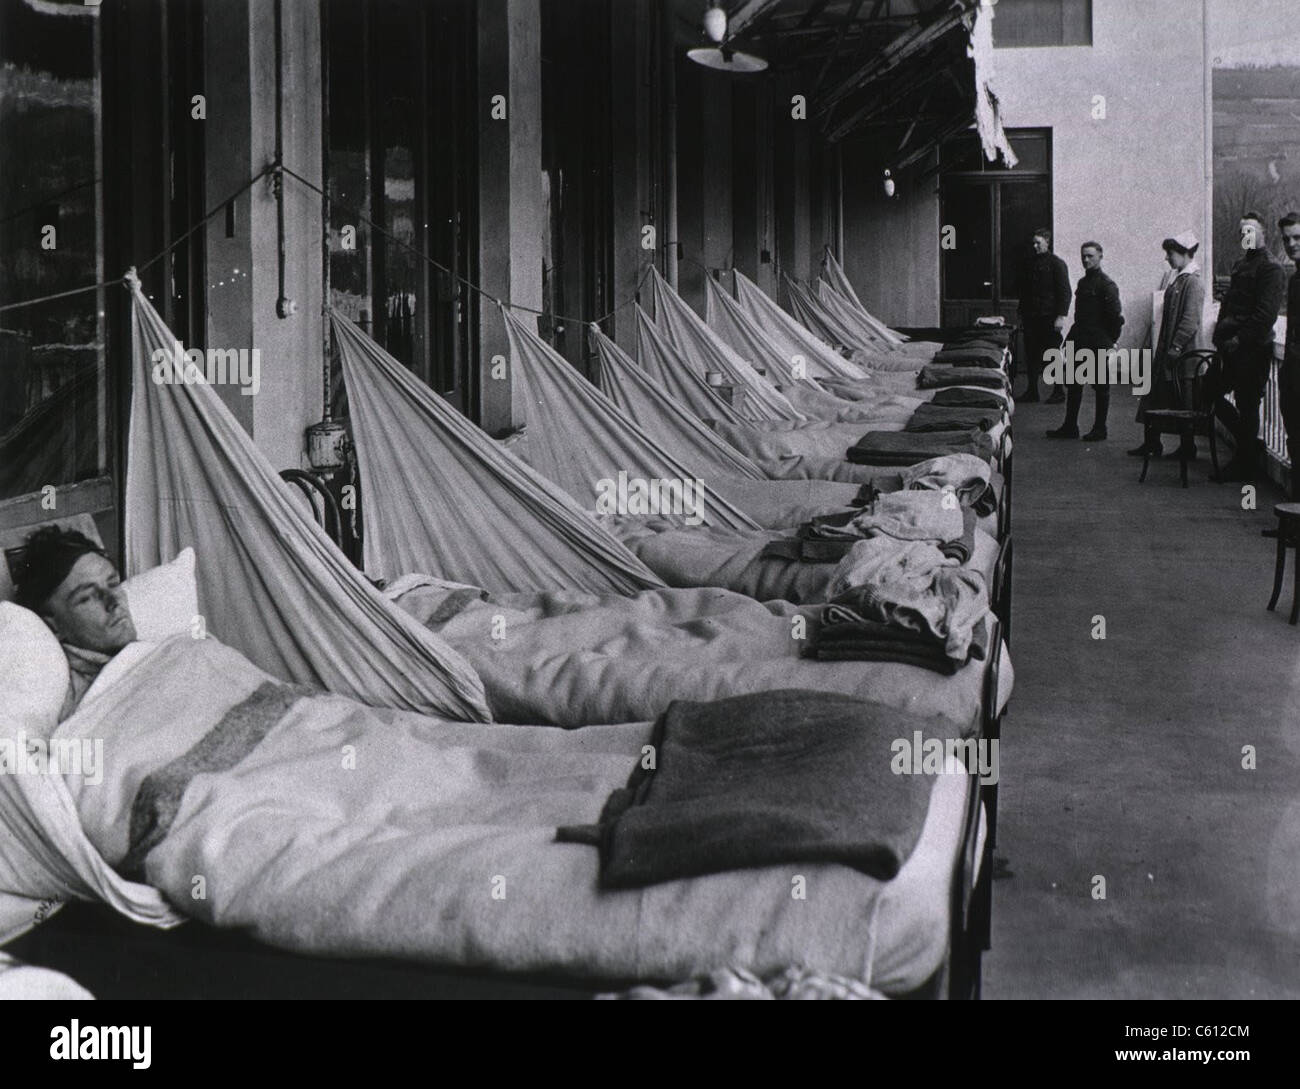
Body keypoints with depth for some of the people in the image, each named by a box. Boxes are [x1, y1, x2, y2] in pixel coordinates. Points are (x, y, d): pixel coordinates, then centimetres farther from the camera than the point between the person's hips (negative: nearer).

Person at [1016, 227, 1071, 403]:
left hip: (1049, 319, -6)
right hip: (1031, 318, 6)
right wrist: (1021, 314, 17)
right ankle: (1032, 391, 10)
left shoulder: (1056, 264, -4)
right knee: (1031, 354, 4)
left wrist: (1061, 316, -15)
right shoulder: (1029, 264, 15)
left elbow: (1064, 292, -8)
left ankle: (1058, 392, 6)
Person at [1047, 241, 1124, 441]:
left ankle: (1100, 429, 8)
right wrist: (1073, 335, 14)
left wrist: (1111, 340, -10)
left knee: (1101, 387, 2)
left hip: (1098, 343, -8)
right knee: (1074, 385, 10)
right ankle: (1070, 426, 16)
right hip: (1080, 342, 8)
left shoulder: (1106, 285, -12)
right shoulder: (1083, 282, 14)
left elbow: (1116, 315, -15)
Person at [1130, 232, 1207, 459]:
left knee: (1182, 402, 0)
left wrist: (1176, 347, -21)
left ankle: (1187, 449, 9)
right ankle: (1151, 443, 18)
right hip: (1168, 349, 9)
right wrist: (1164, 347, 14)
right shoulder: (1176, 278, 12)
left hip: (1182, 354, -9)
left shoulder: (1193, 282, -15)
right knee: (1155, 395, 11)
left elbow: (1190, 321, -21)